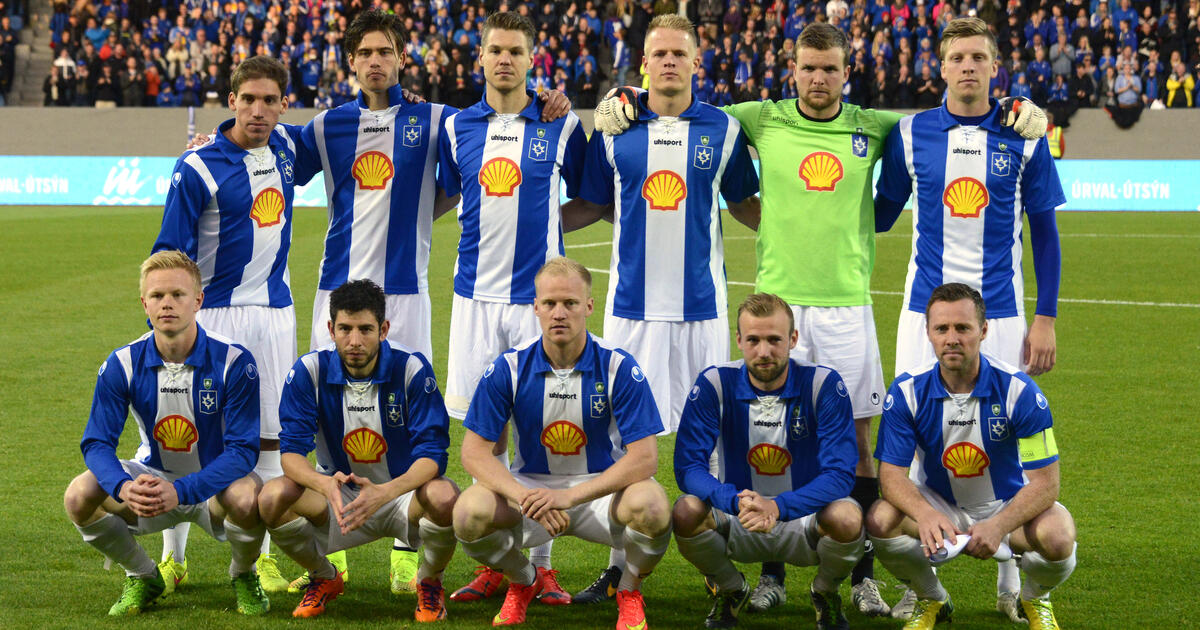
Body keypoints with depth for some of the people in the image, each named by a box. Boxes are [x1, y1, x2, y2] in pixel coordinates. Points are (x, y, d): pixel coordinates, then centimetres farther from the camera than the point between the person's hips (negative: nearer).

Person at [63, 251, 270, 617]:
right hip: (153, 476, 3)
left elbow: (243, 449, -22)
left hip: (215, 482, -3)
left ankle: (243, 575, -1)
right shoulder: (122, 365, -11)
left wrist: (180, 491, -37)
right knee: (80, 496, -24)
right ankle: (143, 578, 5)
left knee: (248, 497, -38)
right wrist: (124, 487, -36)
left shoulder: (233, 362, -19)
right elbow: (97, 443, -12)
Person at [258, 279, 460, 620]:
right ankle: (323, 578, 5)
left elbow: (432, 453, -20)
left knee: (444, 497, -36)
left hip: (404, 493, -2)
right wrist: (325, 484, -39)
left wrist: (385, 492, -40)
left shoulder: (411, 368, -16)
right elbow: (292, 451, -15)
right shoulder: (309, 371, -11)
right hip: (339, 494, 2)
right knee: (273, 498, -27)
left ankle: (430, 582, -1)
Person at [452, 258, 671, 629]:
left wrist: (568, 496, -31)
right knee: (470, 512, -29)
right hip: (530, 485, 1)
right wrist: (524, 498, -29)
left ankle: (629, 591, 1)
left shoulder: (619, 368, -14)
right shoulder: (508, 369, -9)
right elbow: (475, 451, -9)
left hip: (601, 487, -1)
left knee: (651, 507, -35)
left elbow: (644, 458, -19)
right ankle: (523, 582, 7)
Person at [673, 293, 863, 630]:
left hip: (804, 515, -1)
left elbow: (840, 473, -20)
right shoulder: (714, 384, -10)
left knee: (847, 518, -34)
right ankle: (730, 590, 4)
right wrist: (735, 502, -35)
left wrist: (779, 507, -36)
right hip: (738, 523, 1)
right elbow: (688, 466, -15)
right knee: (687, 512, -30)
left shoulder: (824, 385, -14)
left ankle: (825, 593, 3)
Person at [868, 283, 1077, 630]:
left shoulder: (1019, 390, -19)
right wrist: (925, 515, -38)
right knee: (881, 520, -28)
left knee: (1058, 536, -32)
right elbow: (892, 473, -15)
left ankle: (1035, 599, 6)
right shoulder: (907, 392, -14)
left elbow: (1044, 483, -19)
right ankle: (931, 600, 3)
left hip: (1008, 506, -1)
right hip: (938, 508, 2)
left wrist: (998, 526, -37)